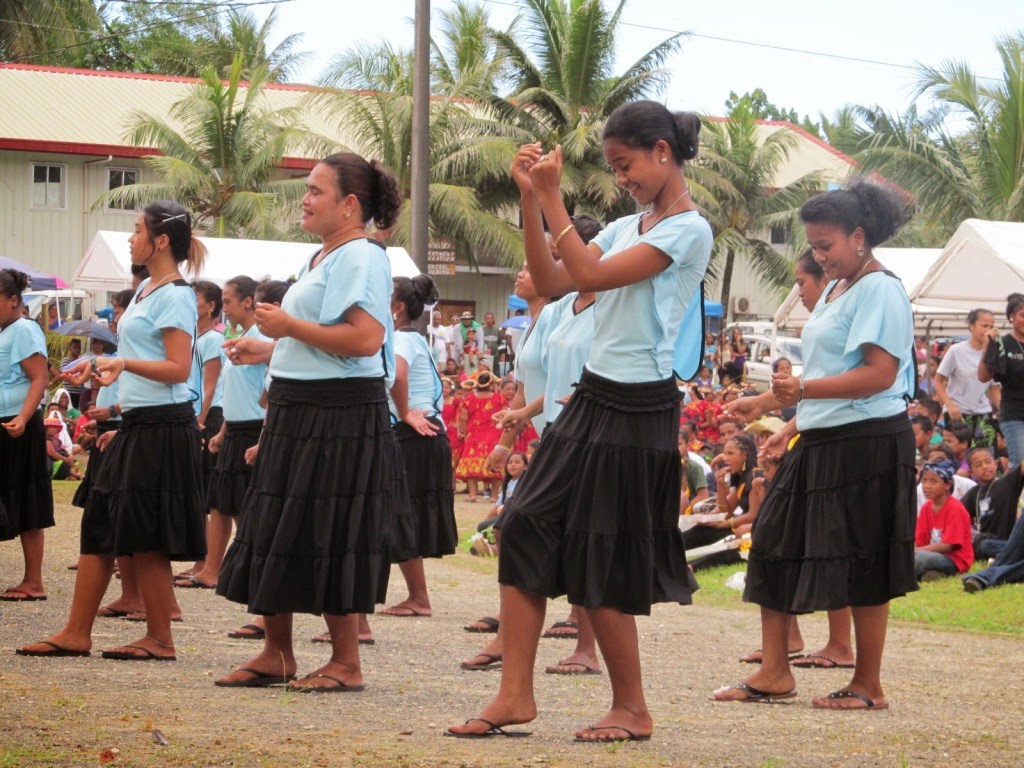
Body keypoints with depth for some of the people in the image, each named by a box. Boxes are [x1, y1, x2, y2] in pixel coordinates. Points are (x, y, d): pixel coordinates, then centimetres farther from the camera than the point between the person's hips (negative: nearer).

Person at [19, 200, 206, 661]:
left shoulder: (174, 296, -12)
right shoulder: (146, 290, 15)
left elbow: (178, 369, -19)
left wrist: (125, 363, -30)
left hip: (162, 428, -10)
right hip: (136, 426, 10)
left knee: (145, 537, -6)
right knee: (99, 524, 8)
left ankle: (160, 640, 3)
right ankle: (76, 634, 10)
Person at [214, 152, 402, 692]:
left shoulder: (360, 257, -14)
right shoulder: (322, 258, 18)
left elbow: (365, 338, -27)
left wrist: (288, 326, -19)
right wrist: (269, 350, 19)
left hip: (340, 418, -10)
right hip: (298, 413, 10)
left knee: (327, 539, -6)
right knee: (276, 531, 11)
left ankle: (346, 663, 3)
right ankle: (276, 654, 19)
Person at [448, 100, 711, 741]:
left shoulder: (689, 231, -12)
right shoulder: (626, 229, 15)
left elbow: (590, 276, -21)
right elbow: (552, 282, 7)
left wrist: (552, 197, -17)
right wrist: (530, 200, 0)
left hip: (638, 409, -8)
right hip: (594, 398, 8)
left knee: (601, 564, -3)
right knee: (527, 527, -1)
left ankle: (633, 709, 12)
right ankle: (516, 695, 2)